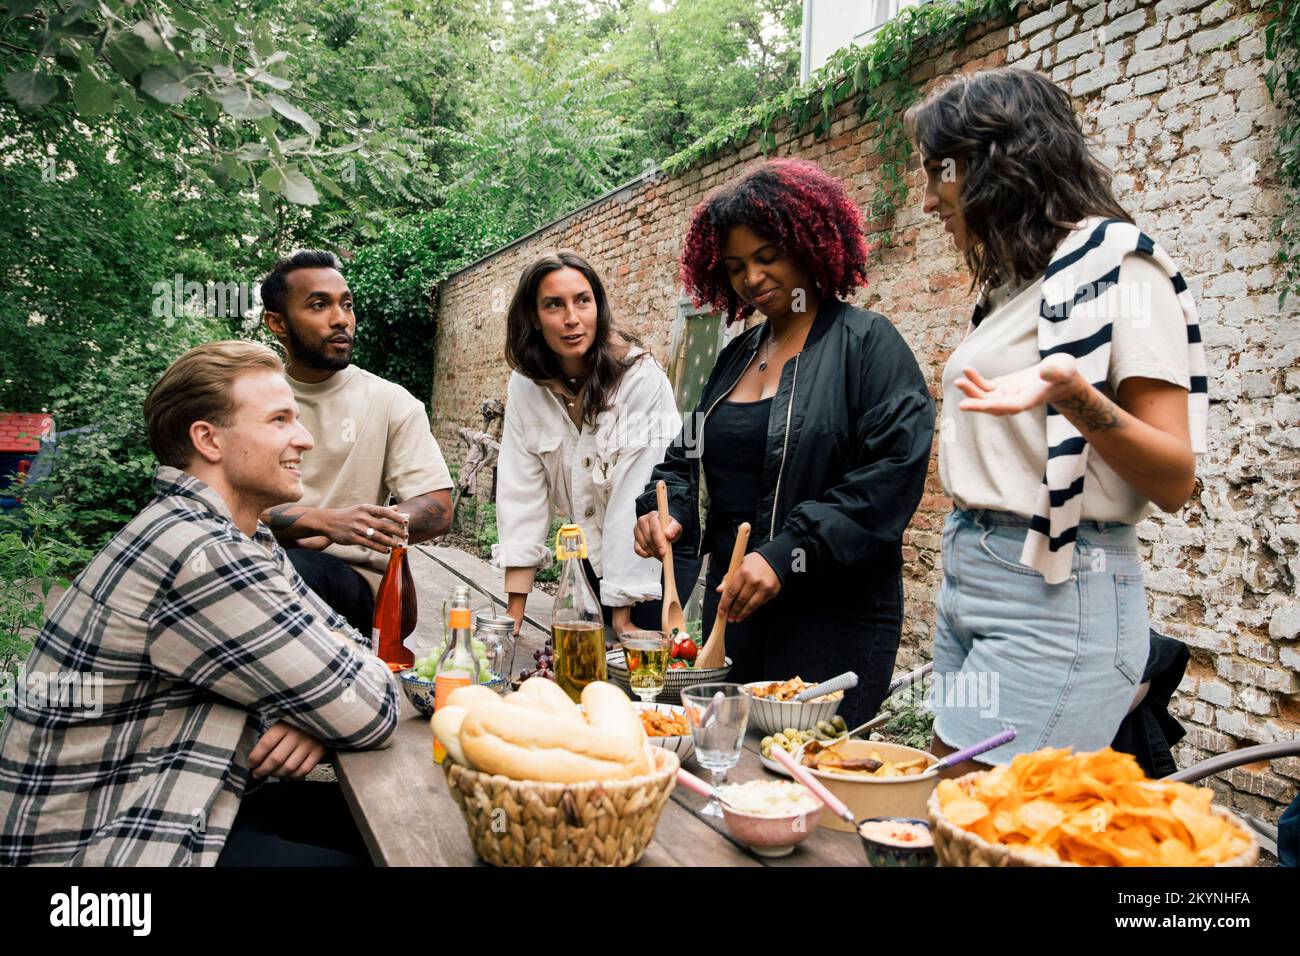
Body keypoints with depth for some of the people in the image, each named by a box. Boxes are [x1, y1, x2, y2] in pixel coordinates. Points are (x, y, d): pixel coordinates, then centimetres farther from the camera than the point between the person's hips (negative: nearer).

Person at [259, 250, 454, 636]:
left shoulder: (390, 401, 5)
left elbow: (438, 510, -5)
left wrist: (314, 541, -18)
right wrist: (325, 521, -27)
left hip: (355, 576, -1)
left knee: (294, 567, -34)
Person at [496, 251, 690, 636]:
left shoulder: (641, 377, -22)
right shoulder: (525, 385, -7)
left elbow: (634, 498, -24)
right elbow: (522, 491, -9)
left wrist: (622, 613, -22)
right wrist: (515, 608, -14)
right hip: (591, 555, 4)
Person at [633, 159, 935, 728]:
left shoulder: (867, 342, -5)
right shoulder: (737, 356, 15)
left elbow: (893, 473, -16)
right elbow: (689, 456, 19)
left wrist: (786, 554, -21)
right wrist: (666, 511, -4)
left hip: (835, 621, -6)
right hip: (732, 609, 6)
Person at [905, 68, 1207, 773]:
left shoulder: (1115, 261, -9)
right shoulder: (1011, 284, 16)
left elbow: (1175, 483, -15)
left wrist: (1079, 401, -30)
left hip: (1055, 599, -8)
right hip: (968, 579, 8)